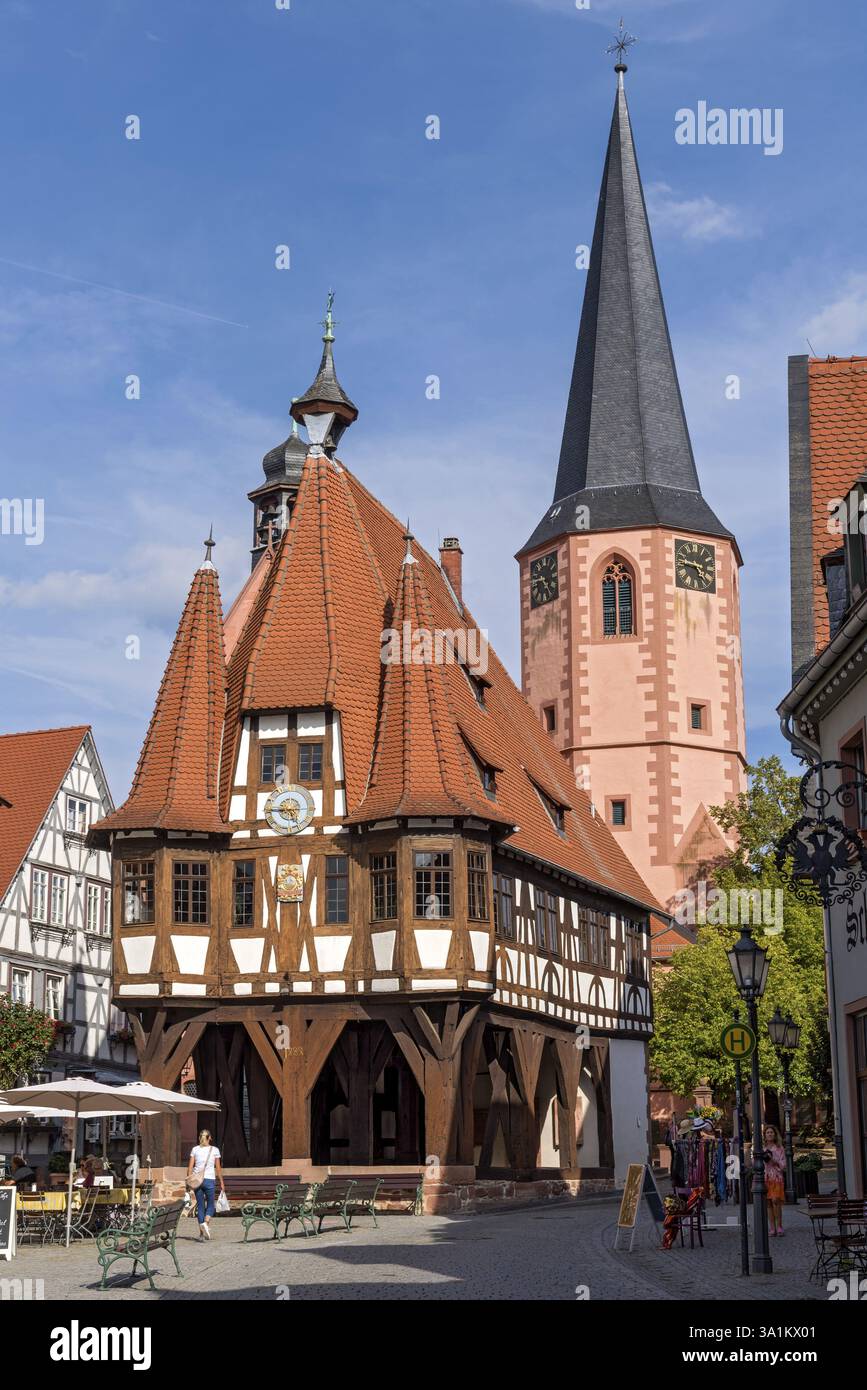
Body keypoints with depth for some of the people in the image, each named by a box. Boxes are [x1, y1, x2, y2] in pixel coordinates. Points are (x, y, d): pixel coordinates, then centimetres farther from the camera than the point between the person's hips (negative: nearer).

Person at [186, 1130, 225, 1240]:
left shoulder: (195, 1149, 4)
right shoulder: (214, 1150, 0)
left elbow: (190, 1167, 0)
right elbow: (218, 1168, 2)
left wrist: (188, 1181, 6)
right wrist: (222, 1183, 9)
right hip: (210, 1179, -2)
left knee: (200, 1205, 10)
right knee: (210, 1205, 11)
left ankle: (201, 1233, 10)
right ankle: (205, 1223, -17)